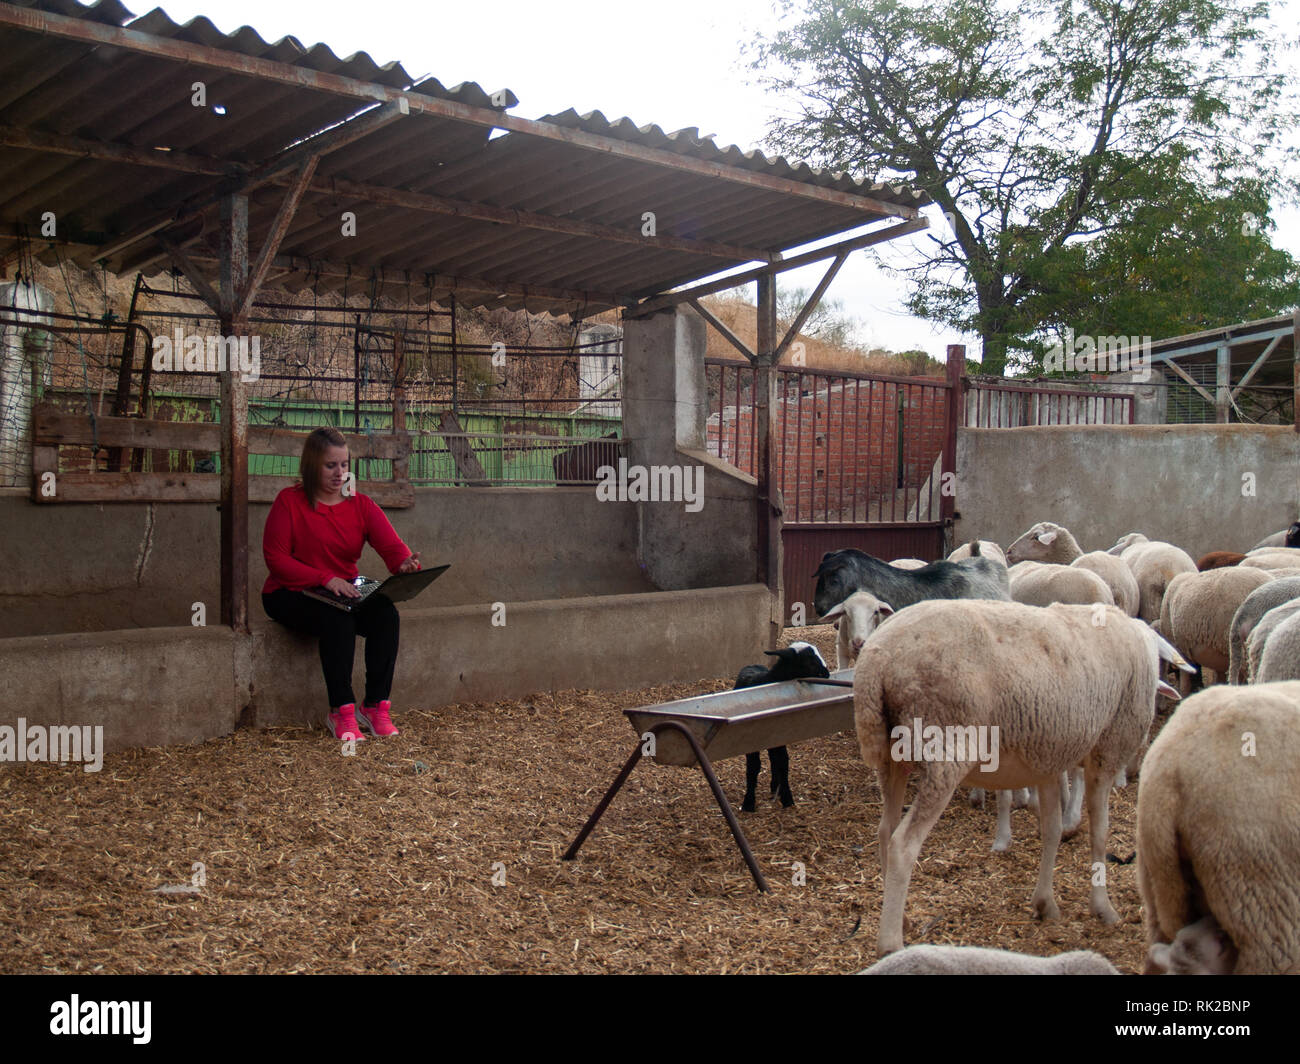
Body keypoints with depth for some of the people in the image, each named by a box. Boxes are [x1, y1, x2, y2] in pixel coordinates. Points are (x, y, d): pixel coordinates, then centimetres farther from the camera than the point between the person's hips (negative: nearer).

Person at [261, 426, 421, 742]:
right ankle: (342, 713, -29)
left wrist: (405, 563, -35)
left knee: (386, 613, -25)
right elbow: (275, 558, -11)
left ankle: (377, 706, -20)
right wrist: (326, 578, -23)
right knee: (337, 619, -34)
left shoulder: (361, 505, 6)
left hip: (346, 593, 4)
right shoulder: (289, 501, -4)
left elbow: (391, 545, -8)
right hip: (290, 595, -4)